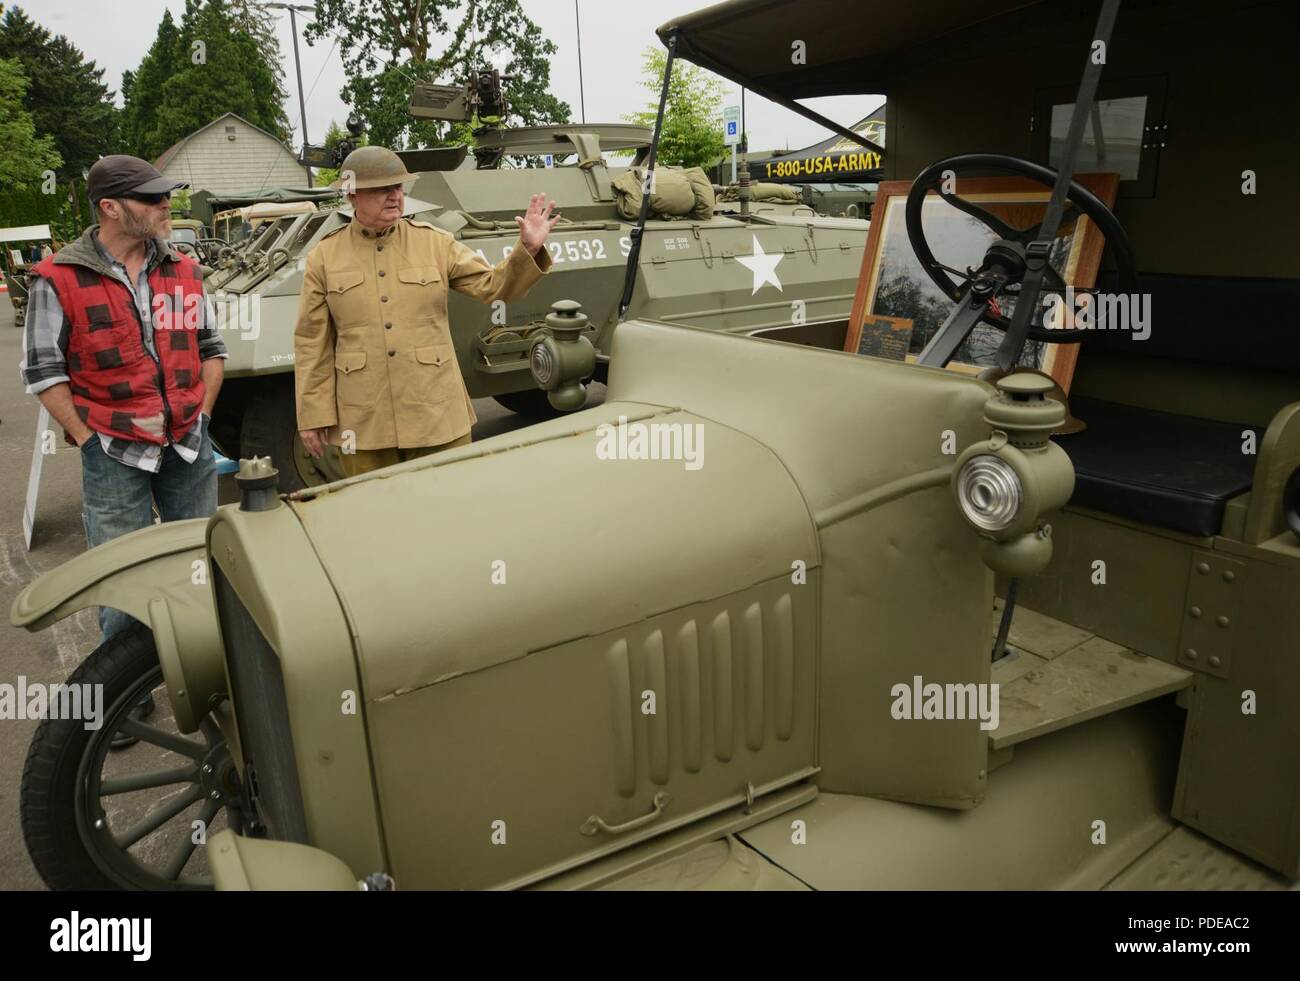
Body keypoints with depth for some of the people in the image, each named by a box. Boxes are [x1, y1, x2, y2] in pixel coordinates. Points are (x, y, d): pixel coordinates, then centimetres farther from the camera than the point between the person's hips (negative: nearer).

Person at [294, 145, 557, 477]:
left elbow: (493, 285, 2)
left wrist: (528, 250, -17)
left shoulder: (434, 243, 3)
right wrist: (312, 416, 1)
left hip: (436, 412, 1)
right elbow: (312, 343, 3)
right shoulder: (324, 257, 2)